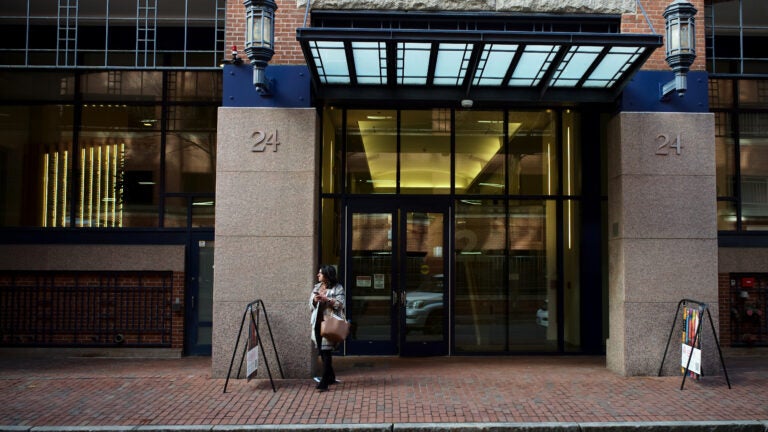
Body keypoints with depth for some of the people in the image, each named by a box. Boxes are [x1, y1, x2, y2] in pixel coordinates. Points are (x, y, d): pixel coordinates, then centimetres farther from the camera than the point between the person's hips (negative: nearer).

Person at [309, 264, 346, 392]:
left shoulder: (337, 288, -3)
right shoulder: (316, 287, 16)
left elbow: (340, 304, -11)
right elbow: (310, 303, 16)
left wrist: (326, 299, -19)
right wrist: (314, 300, -6)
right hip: (318, 322, 7)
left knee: (326, 350, -10)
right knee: (321, 351, 10)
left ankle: (324, 382, -10)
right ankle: (331, 377, 26)